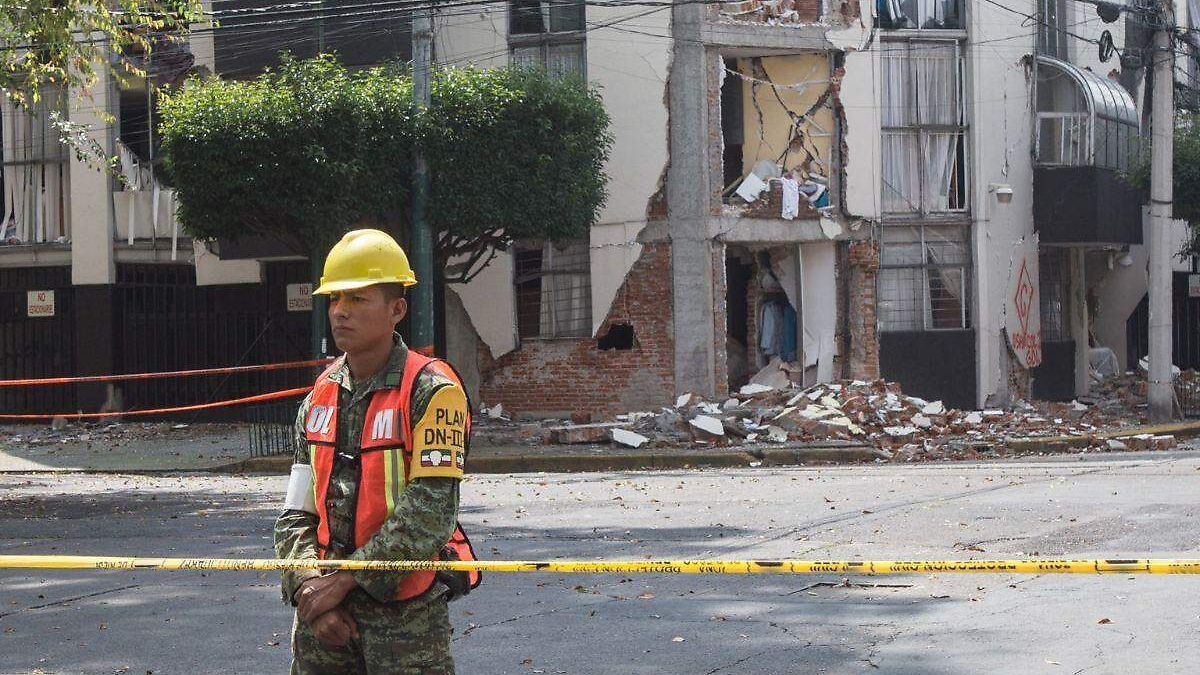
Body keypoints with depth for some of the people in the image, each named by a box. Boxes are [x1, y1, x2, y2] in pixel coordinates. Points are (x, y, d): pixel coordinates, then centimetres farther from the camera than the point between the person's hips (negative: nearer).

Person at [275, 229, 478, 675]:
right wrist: (310, 587, -8)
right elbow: (297, 514, 9)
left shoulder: (431, 391, -10)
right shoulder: (321, 398, 9)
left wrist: (345, 579, -16)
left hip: (406, 609, -5)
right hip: (326, 610, 5)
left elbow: (428, 516, -17)